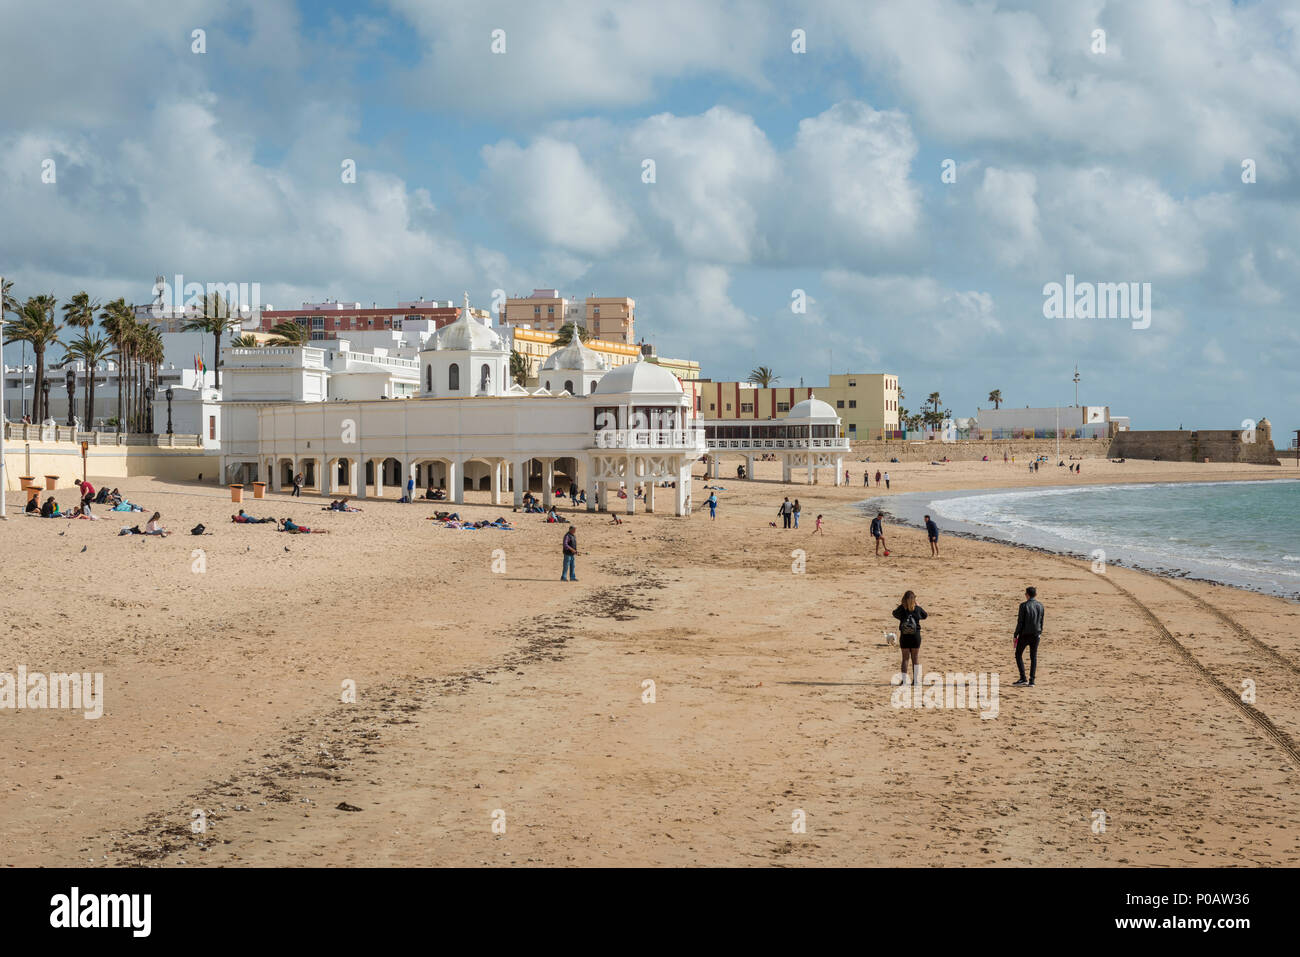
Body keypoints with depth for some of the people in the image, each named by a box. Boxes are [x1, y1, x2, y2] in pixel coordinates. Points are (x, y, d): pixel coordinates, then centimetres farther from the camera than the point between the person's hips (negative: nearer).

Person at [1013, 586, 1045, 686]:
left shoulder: (1024, 605, -13)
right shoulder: (1040, 606, 1)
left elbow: (1020, 622, -12)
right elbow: (1041, 621, 9)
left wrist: (1015, 636, -6)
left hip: (1025, 634, -4)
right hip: (1036, 635, 4)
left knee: (1018, 654, 9)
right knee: (1033, 657, 10)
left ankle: (1023, 678, 0)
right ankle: (1032, 680, 7)